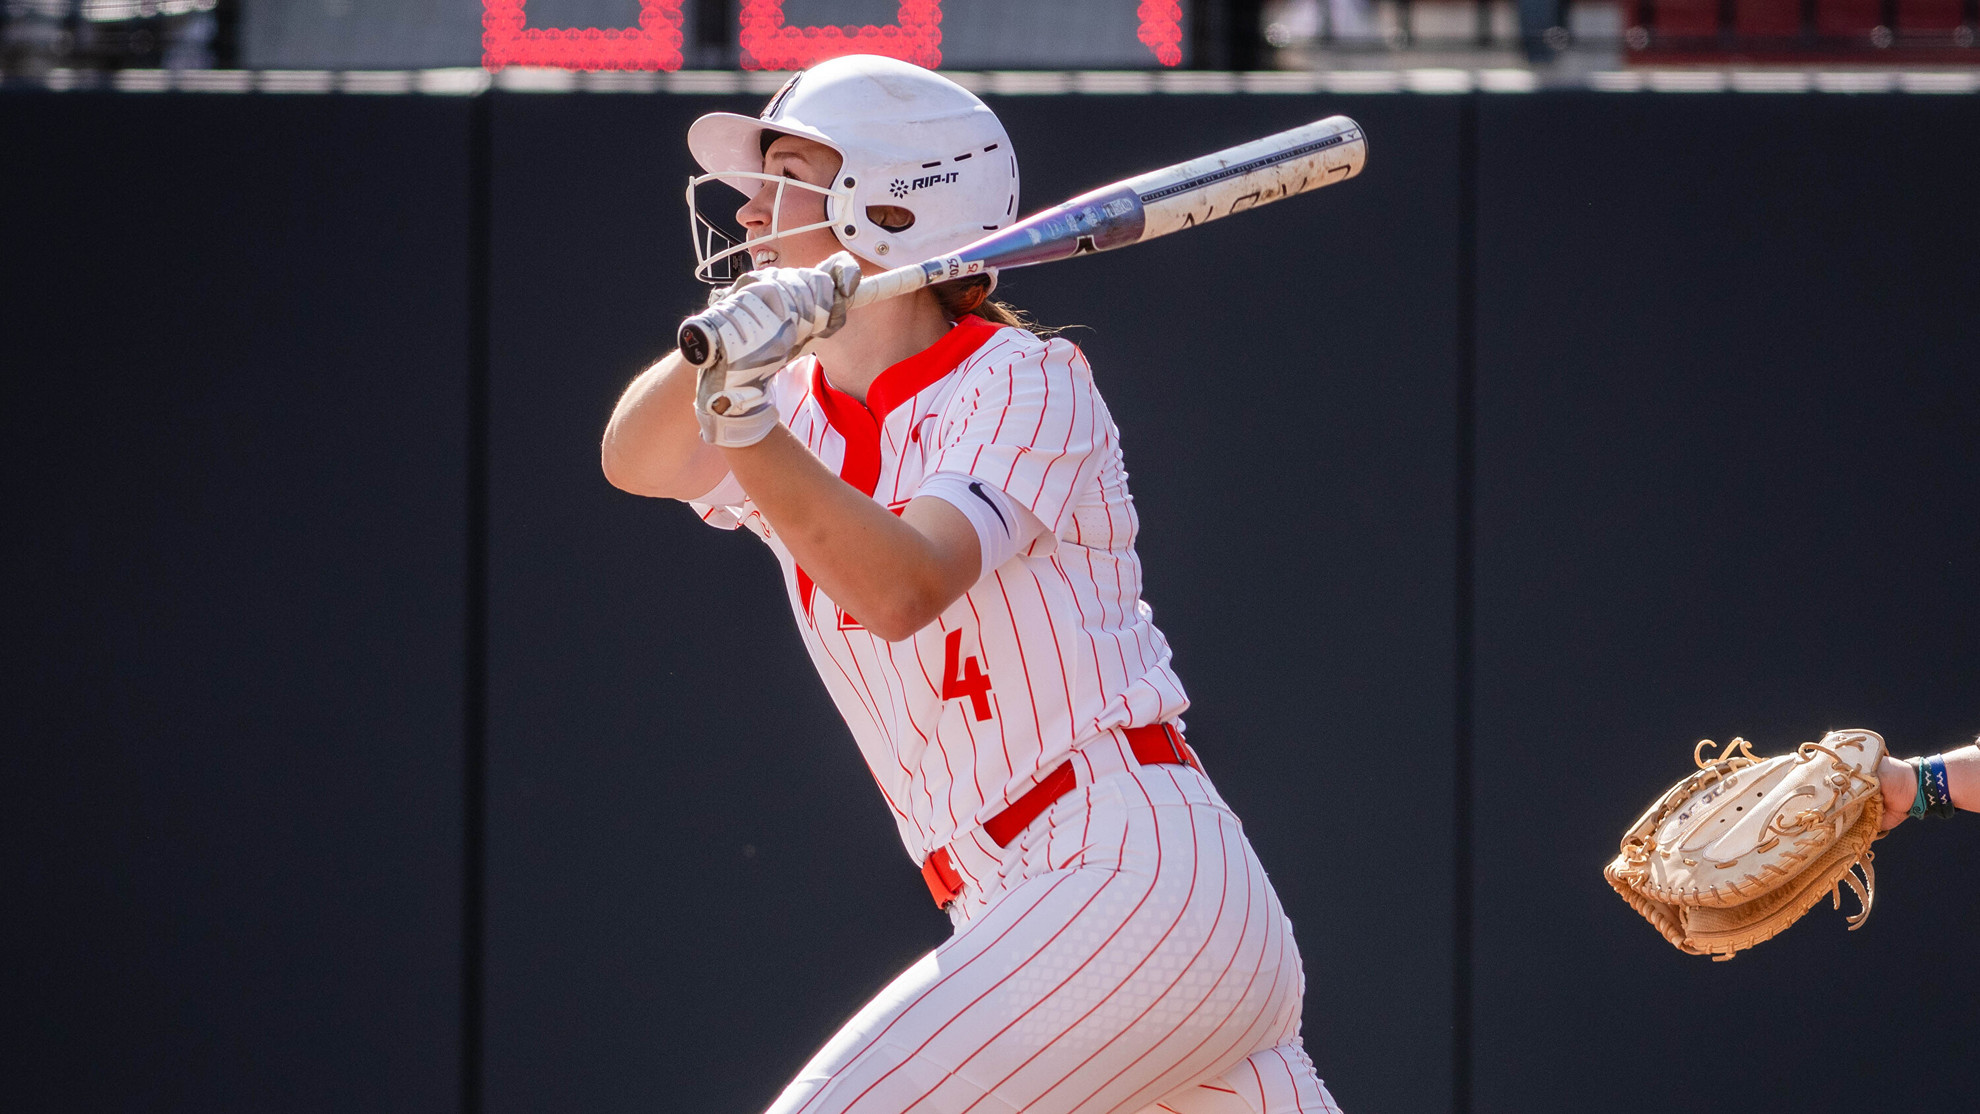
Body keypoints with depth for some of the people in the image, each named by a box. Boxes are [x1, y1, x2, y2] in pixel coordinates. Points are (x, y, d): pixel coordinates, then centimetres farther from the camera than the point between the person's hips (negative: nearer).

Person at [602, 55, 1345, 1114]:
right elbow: (635, 461, -5)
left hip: (1137, 877, -8)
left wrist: (747, 417, -34)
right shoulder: (800, 407, 15)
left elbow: (903, 590, -23)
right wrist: (724, 343, -24)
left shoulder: (1025, 383, -6)